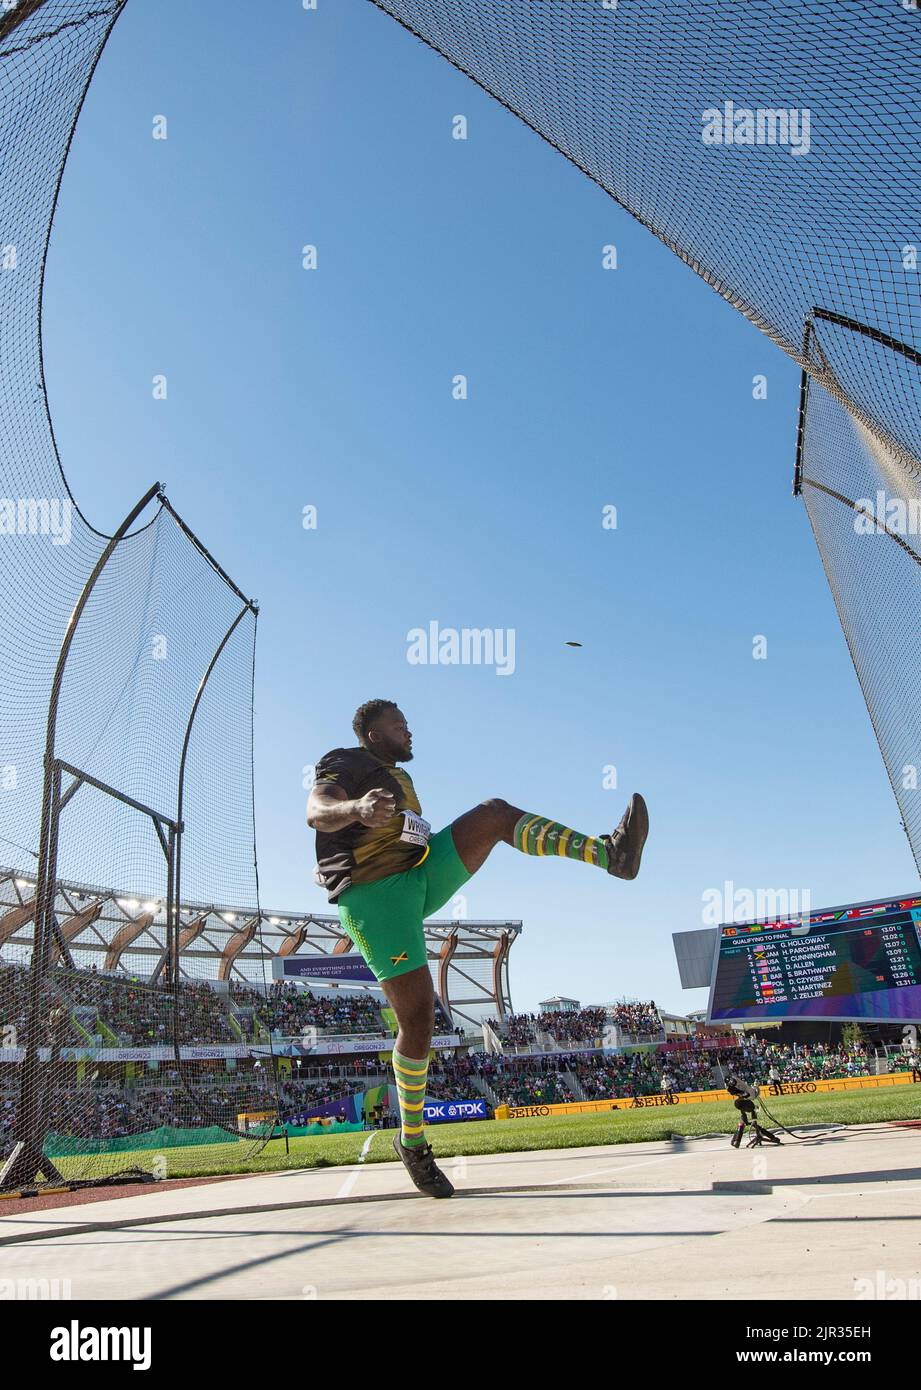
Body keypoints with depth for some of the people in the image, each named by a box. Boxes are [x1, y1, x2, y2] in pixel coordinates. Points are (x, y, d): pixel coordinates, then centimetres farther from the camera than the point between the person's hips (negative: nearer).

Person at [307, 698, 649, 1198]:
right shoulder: (343, 764, 0)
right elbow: (317, 813, -21)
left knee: (495, 813, -13)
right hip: (375, 896, -7)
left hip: (419, 875, 7)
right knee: (417, 1016, -11)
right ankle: (412, 1142, 9)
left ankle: (610, 854, -29)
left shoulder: (398, 779, 27)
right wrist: (357, 809, -43)